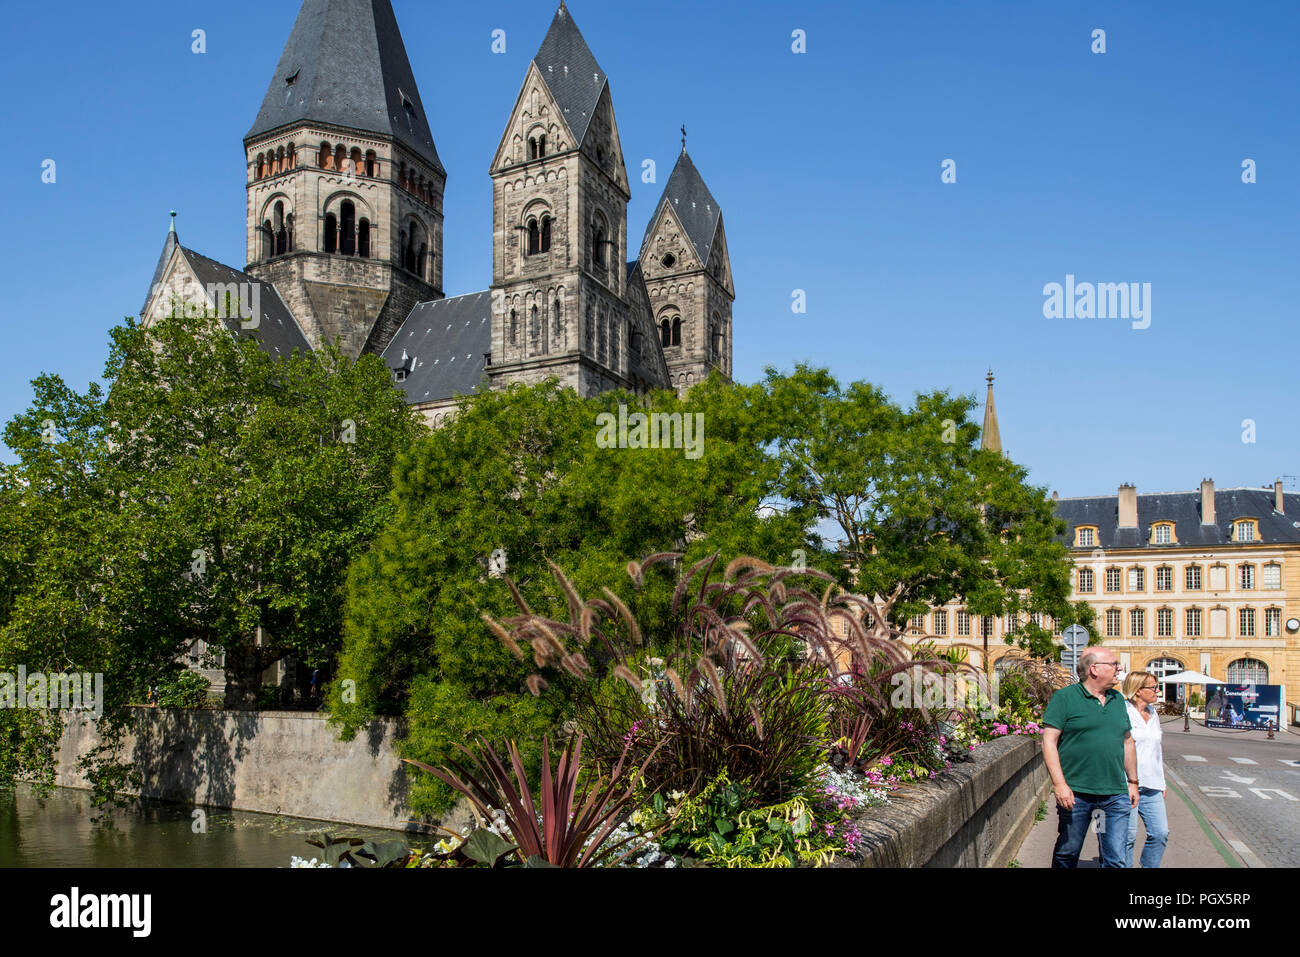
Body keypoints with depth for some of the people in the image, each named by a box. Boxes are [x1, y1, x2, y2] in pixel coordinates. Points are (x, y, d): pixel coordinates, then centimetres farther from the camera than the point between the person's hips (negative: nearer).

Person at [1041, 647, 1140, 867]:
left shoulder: (1118, 699, 13)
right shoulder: (1065, 698, -6)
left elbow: (1127, 742, 21)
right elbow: (1049, 741, -10)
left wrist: (1132, 782, 19)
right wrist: (1059, 784, -16)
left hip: (1116, 796, 5)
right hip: (1075, 794, -4)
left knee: (1115, 860, 4)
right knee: (1067, 854, 9)